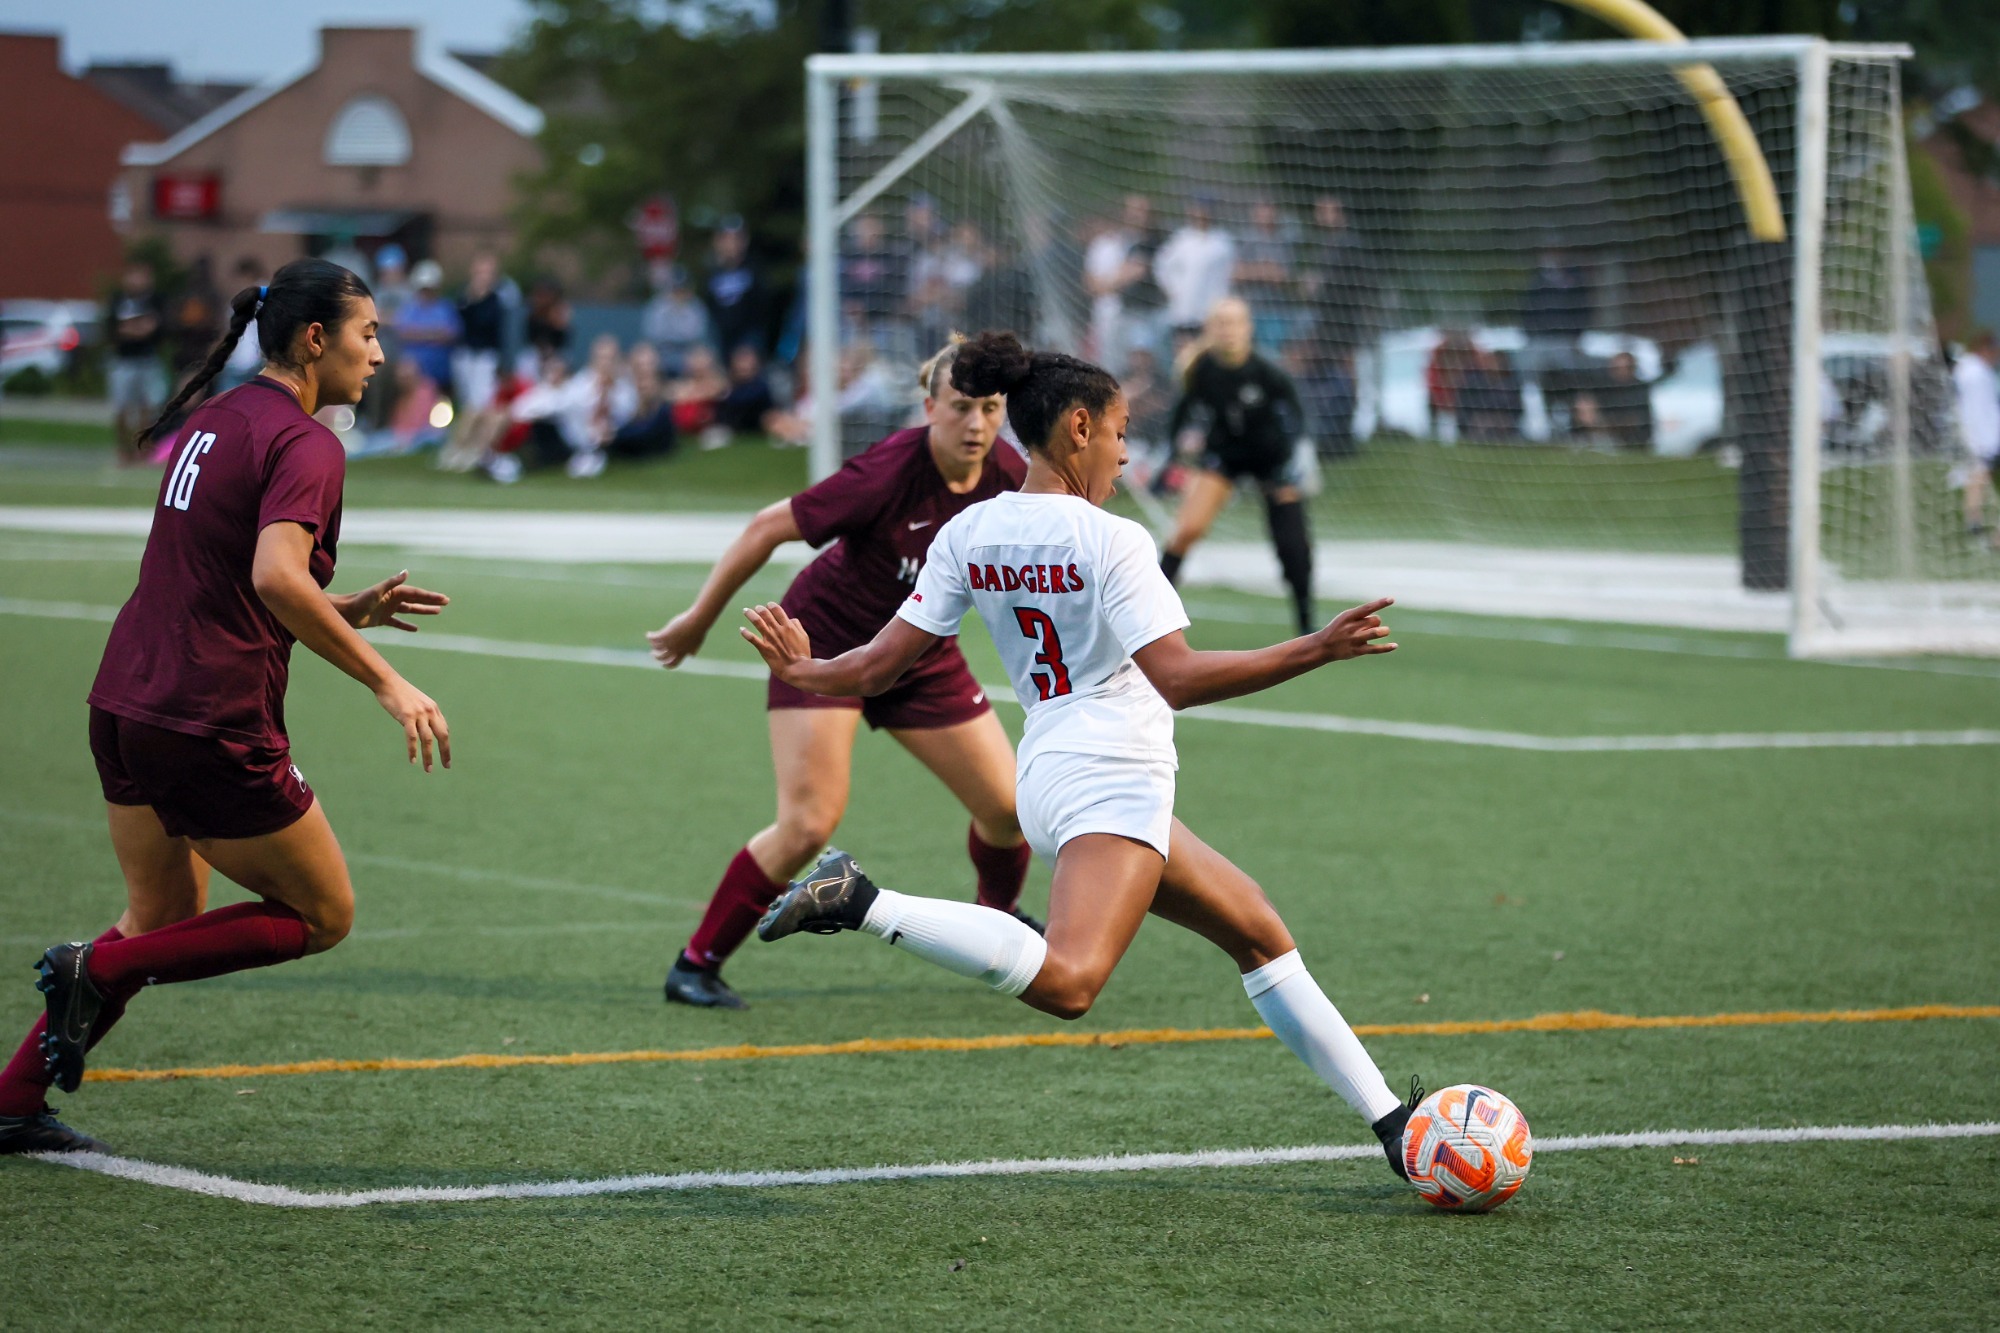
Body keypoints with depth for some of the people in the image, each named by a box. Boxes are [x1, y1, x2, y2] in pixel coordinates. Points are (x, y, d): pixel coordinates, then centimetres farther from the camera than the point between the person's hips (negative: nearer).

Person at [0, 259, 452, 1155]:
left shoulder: (212, 423, 15)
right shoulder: (304, 444, -13)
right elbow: (277, 577, -29)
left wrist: (351, 610, 20)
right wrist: (387, 684, -26)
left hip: (124, 705, 9)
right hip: (213, 728, -9)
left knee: (166, 921, 22)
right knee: (323, 917, 8)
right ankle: (97, 969, -2)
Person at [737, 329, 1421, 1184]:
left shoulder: (968, 536, 8)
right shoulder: (1108, 541, -11)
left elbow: (880, 666, 7)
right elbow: (1176, 677, -20)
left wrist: (796, 671, 26)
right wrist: (1315, 651, -19)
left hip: (1051, 777, 10)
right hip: (1109, 779, -10)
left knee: (1258, 931, 17)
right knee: (1066, 982, -30)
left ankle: (1389, 1120, 18)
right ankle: (863, 904, -31)